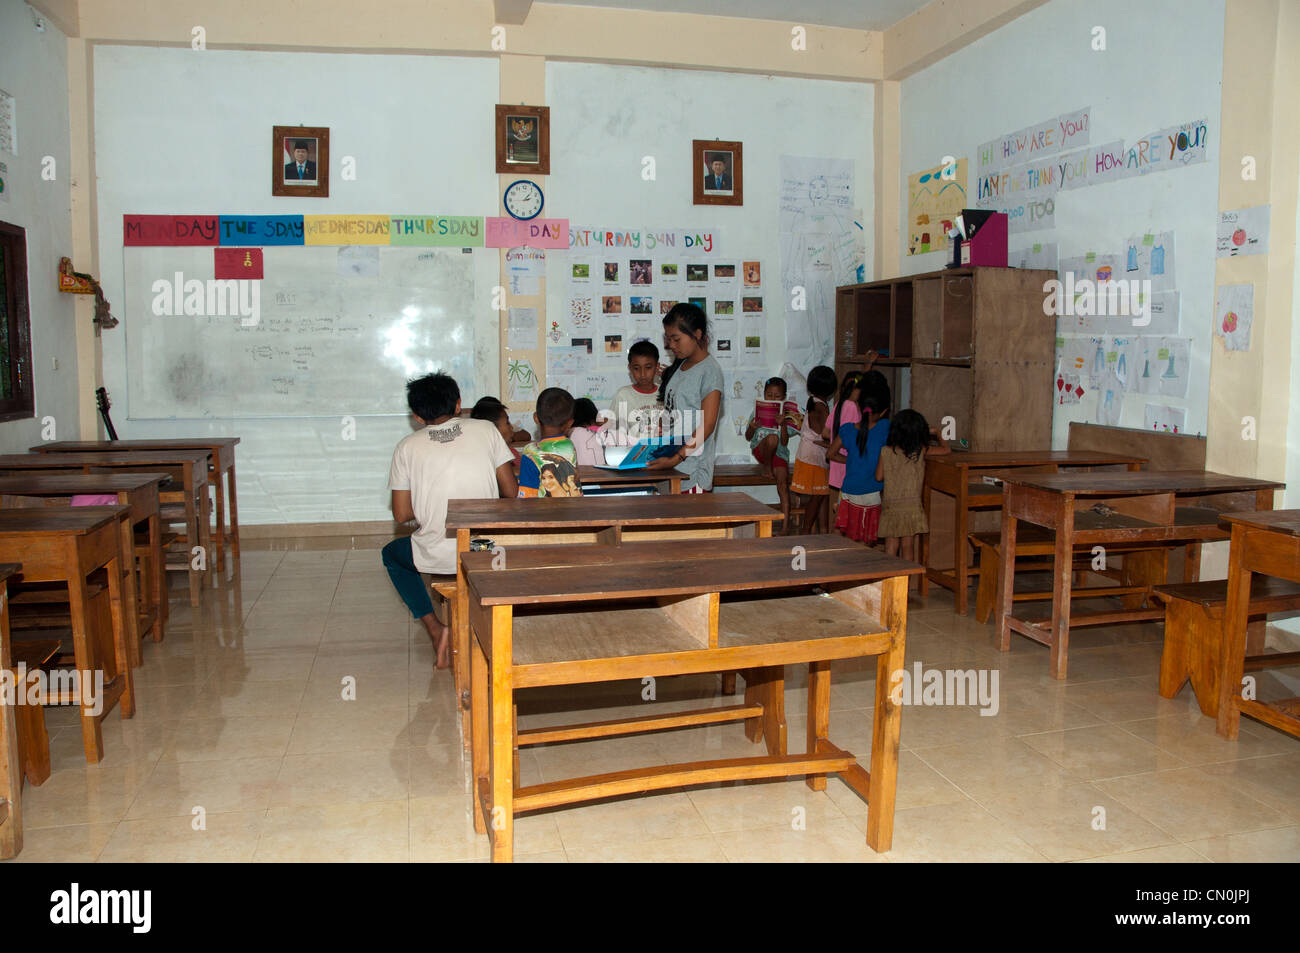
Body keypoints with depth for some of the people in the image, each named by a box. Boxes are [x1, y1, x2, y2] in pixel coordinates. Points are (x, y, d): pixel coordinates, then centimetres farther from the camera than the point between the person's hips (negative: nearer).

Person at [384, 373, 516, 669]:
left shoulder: (408, 447, 2)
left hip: (437, 556, -1)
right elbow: (511, 492, 2)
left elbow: (401, 514, 3)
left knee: (391, 553, 32)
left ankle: (435, 628, 14)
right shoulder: (486, 430, 2)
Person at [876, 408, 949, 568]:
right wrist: (936, 434, 24)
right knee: (908, 548, 8)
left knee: (891, 548, 7)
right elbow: (945, 449, 7)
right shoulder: (921, 451, -6)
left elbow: (879, 476, 1)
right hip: (912, 507, -1)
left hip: (890, 506, 1)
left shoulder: (886, 452, -5)